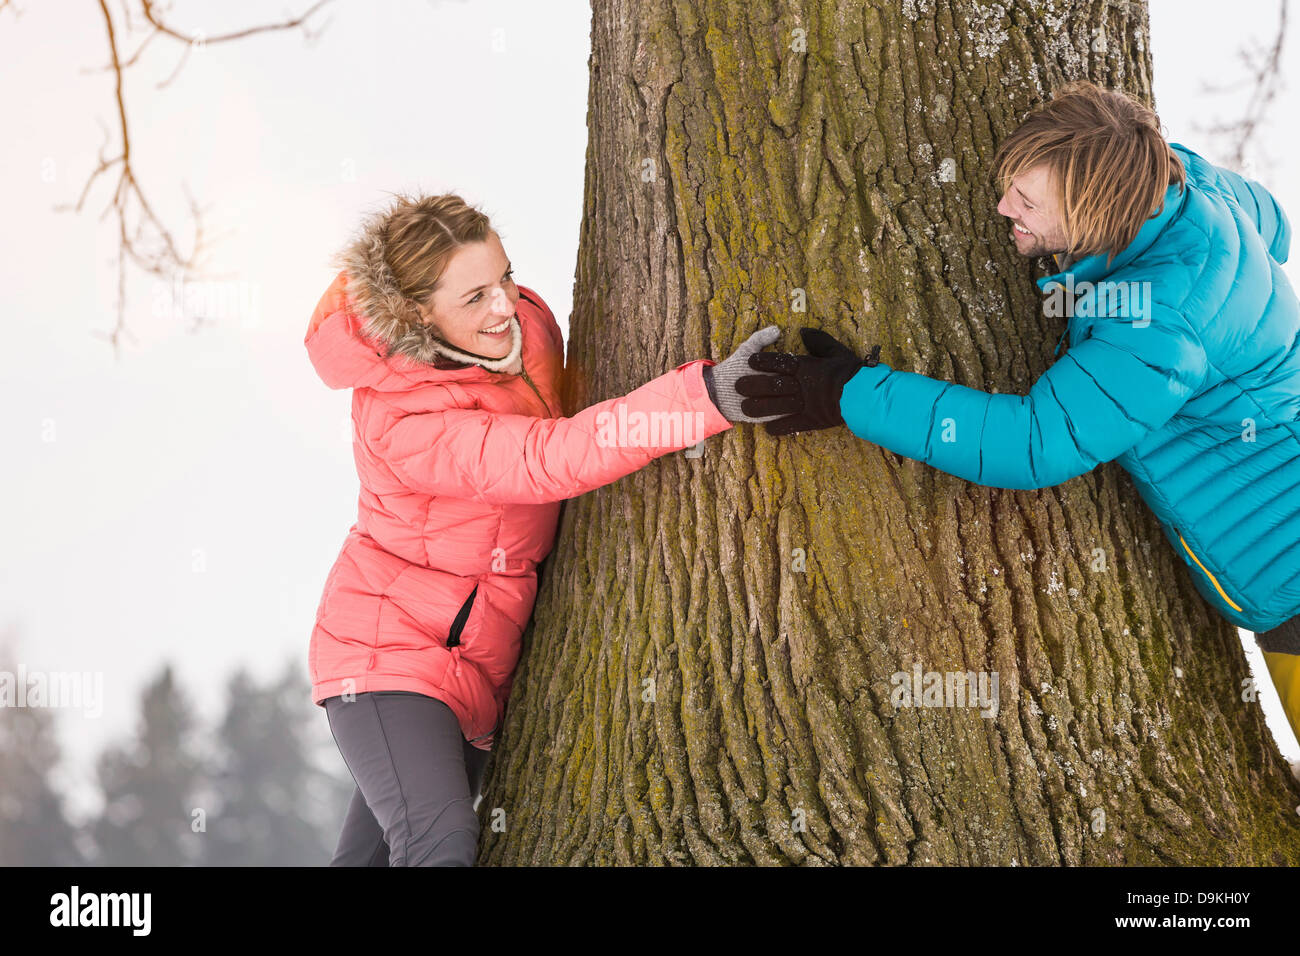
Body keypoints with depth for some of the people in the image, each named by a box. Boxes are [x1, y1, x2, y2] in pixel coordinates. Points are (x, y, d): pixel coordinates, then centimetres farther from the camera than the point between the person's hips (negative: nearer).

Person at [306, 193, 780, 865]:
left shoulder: (527, 323, -5)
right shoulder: (400, 422, -27)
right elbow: (545, 459, -40)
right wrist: (710, 396, -50)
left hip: (478, 670, 7)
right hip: (388, 652, -7)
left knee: (372, 857, 10)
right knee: (440, 844, -26)